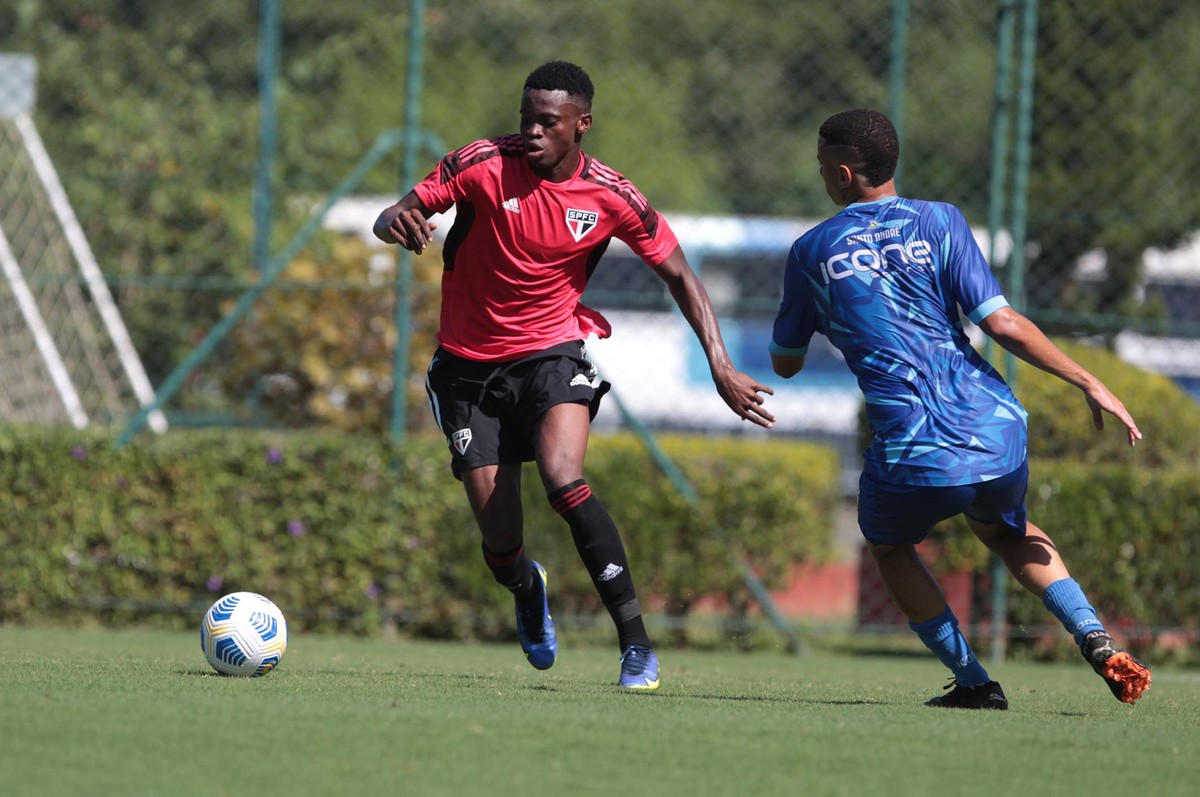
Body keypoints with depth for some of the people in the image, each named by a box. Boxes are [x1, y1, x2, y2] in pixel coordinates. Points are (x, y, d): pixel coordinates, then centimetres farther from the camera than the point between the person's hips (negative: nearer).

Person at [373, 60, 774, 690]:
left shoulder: (611, 198, -9)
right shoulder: (483, 165, -12)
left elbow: (677, 273, 2)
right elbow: (390, 221, -10)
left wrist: (720, 365, -7)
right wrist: (396, 222, -37)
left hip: (552, 352, -1)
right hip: (470, 364, 1)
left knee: (563, 479, -31)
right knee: (501, 548, -3)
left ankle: (636, 643, -22)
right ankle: (528, 592, 38)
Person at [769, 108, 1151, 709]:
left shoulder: (812, 252, 5)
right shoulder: (939, 222, 3)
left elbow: (784, 363, 17)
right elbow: (1002, 324, -6)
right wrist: (1089, 384, -1)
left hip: (914, 453, -2)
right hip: (996, 433, 2)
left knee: (890, 548, 29)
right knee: (1004, 531, 32)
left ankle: (973, 681, 16)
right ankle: (1094, 638, 10)